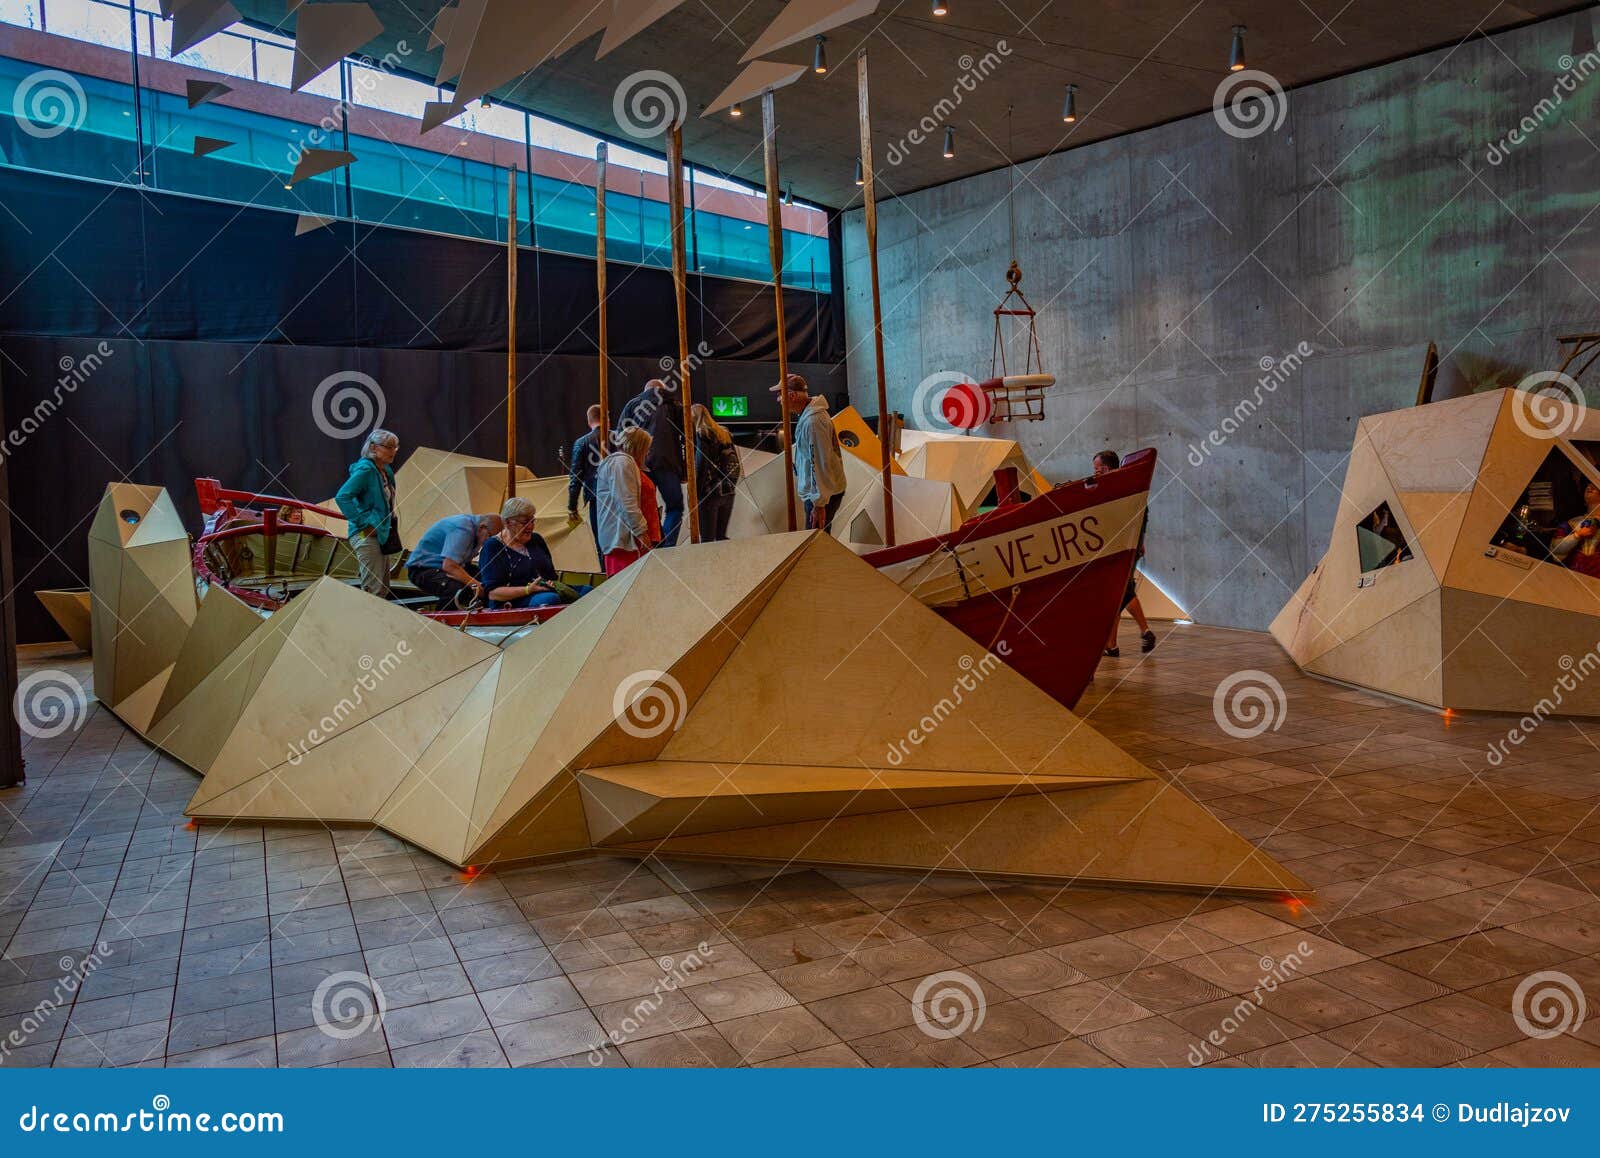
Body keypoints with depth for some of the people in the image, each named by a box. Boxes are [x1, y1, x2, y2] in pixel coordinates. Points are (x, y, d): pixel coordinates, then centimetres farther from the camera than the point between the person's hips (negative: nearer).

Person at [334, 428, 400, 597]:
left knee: (383, 589, 15)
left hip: (381, 535, 10)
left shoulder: (387, 471, 13)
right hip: (366, 536, -10)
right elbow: (342, 497, -23)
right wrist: (364, 523, -22)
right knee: (373, 590, -11)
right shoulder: (365, 470, -14)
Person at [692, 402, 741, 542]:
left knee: (707, 539, -2)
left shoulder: (701, 434, -8)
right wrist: (731, 486, 15)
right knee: (722, 537, 14)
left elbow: (700, 464, -13)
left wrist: (695, 492, -10)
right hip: (728, 492, 7)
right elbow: (736, 461, 12)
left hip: (710, 492, -6)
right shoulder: (724, 433, 12)